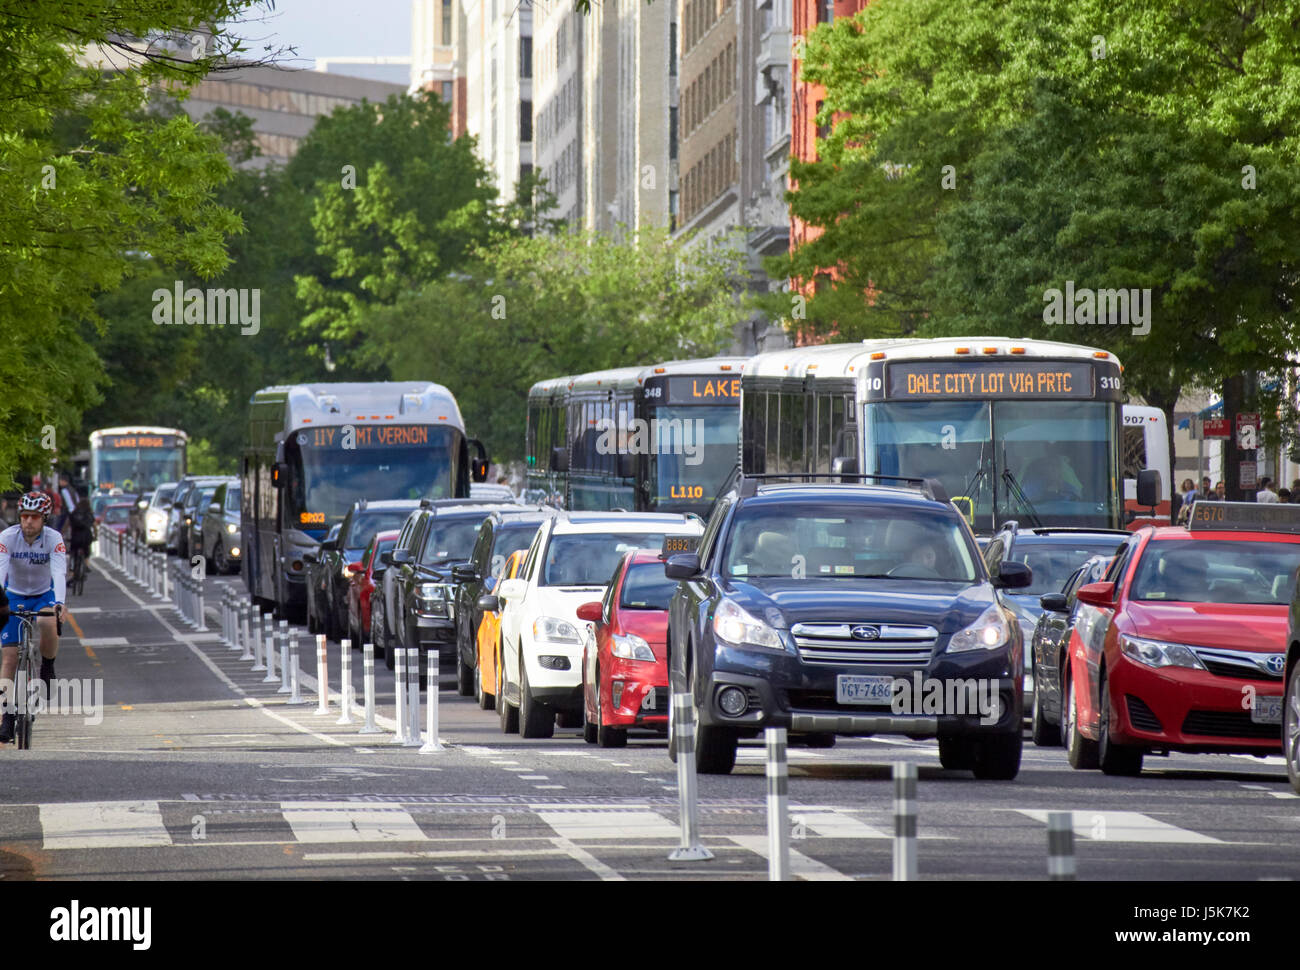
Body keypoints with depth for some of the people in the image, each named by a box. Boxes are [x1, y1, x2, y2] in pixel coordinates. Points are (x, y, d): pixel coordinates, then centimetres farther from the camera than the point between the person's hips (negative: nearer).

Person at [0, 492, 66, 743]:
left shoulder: (53, 539, -21)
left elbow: (59, 572, -33)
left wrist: (59, 602, -50)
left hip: (44, 595, -1)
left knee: (47, 623, -35)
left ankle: (48, 670, -6)